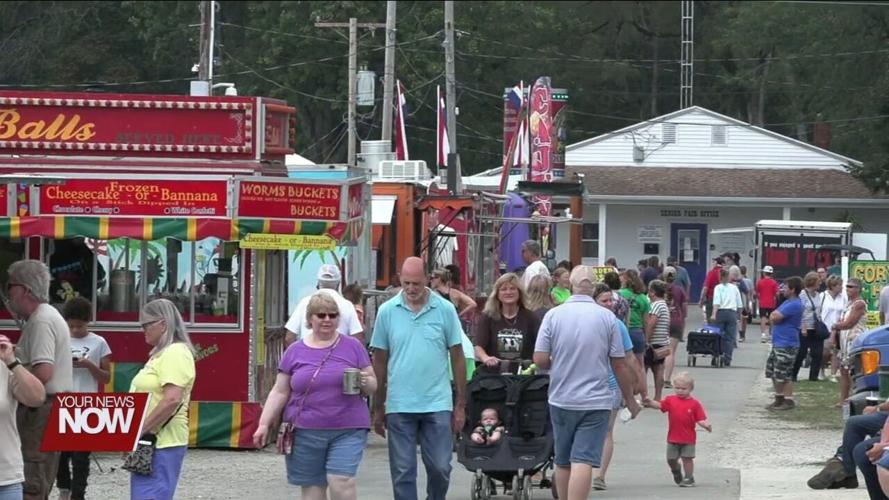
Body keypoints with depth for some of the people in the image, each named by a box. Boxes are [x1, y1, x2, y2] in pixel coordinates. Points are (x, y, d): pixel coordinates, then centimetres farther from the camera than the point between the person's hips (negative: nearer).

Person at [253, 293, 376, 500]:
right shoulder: (296, 351, 8)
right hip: (306, 432, 2)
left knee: (341, 481, -14)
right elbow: (279, 392, 11)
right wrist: (264, 424, 3)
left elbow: (372, 384, 9)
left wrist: (364, 382, -13)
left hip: (347, 430, -1)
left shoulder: (353, 347, 5)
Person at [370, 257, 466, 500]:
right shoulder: (387, 311, 2)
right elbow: (379, 361, 7)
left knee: (440, 468, 1)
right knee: (403, 472, 3)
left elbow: (457, 357, 4)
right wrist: (378, 408, 8)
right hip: (399, 406, 0)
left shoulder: (445, 310, 0)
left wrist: (461, 405, 2)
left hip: (438, 404, 0)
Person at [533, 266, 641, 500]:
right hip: (595, 401, -2)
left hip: (561, 400, 2)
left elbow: (540, 360, -7)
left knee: (562, 462, 15)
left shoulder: (553, 315, -5)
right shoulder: (607, 318, -6)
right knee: (583, 461, -8)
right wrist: (630, 399, 10)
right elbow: (620, 364, -2)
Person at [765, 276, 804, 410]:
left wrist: (775, 315, -1)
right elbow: (773, 316, 16)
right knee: (773, 373, 15)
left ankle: (789, 401, 0)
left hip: (786, 345, -10)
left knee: (784, 374, -7)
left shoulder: (794, 305, -17)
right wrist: (776, 316, -4)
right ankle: (779, 398, 23)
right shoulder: (788, 302, 17)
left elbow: (774, 317, -21)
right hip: (778, 344, 10)